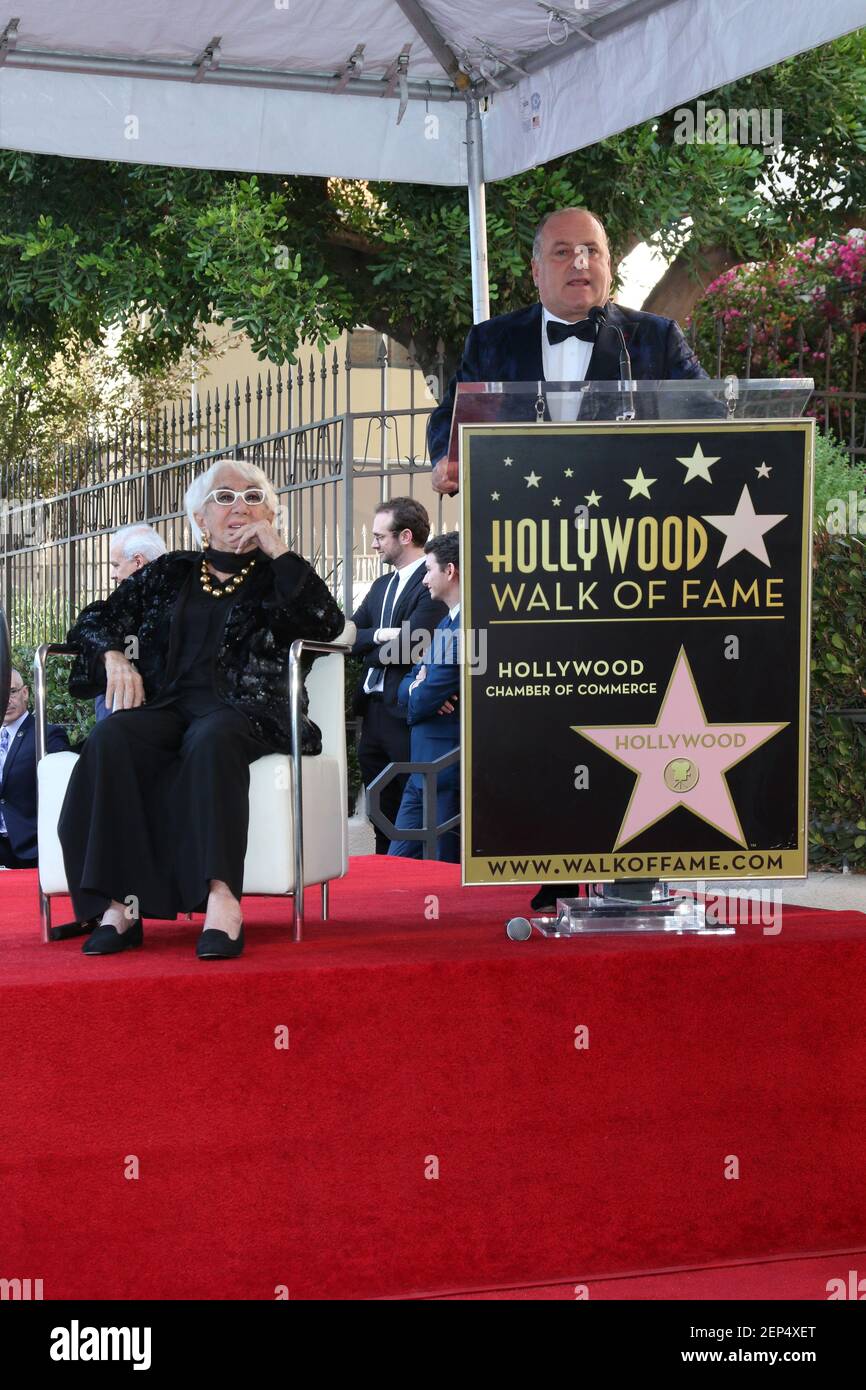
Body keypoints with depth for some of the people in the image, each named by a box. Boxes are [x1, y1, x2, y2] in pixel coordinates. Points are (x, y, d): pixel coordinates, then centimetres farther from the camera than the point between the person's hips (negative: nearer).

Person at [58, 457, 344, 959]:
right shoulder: (170, 572, 23)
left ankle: (223, 899, -49)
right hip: (166, 705, 3)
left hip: (242, 711, -2)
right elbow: (95, 619, 23)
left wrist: (279, 552, -1)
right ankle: (120, 903, -37)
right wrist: (114, 655, 0)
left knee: (211, 740, -39)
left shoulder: (278, 576, 17)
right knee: (111, 740, -32)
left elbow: (328, 624, -2)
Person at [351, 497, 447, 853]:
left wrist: (366, 648, -3)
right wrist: (379, 636, -12)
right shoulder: (382, 586, 18)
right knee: (382, 814, 14)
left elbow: (408, 646, -20)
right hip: (374, 709, 9)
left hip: (407, 713, -8)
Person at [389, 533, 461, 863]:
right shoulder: (446, 622, 17)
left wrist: (418, 695, 5)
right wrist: (418, 687, -7)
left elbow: (424, 699, -19)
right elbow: (406, 689, 17)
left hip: (450, 771, -10)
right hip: (425, 767, 10)